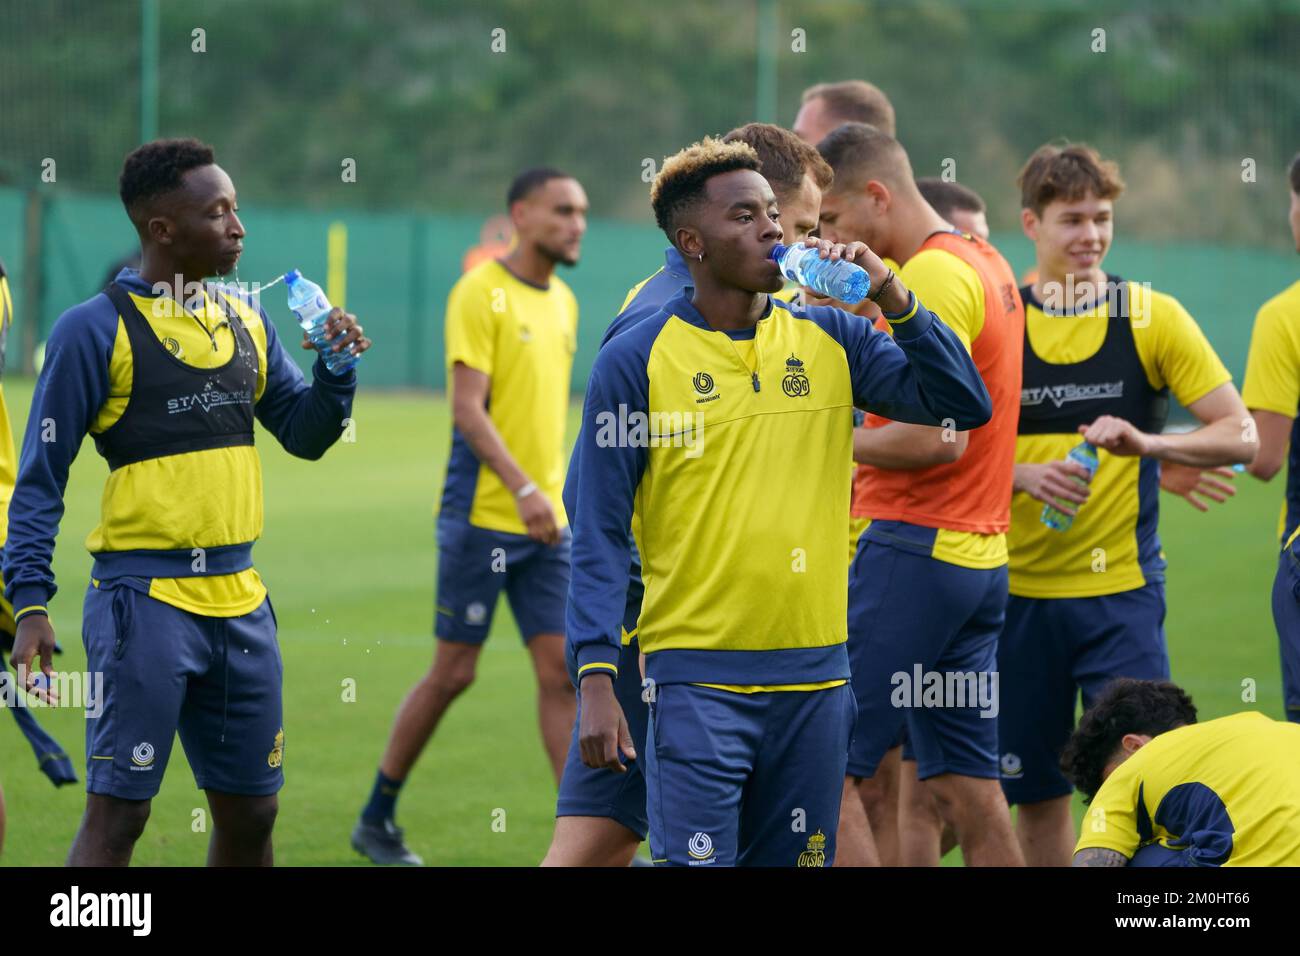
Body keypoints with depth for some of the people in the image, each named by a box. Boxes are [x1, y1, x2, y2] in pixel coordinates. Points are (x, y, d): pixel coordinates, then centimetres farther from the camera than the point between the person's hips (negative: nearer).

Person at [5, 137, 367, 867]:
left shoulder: (245, 321, 11)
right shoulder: (95, 329, -7)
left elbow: (306, 435, 15)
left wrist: (337, 370, -5)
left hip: (239, 601, 6)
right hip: (144, 600, -6)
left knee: (251, 812, 11)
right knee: (118, 813, -7)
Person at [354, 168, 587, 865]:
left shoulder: (563, 303, 14)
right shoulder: (480, 294, -10)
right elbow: (468, 407, -18)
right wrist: (522, 487, -27)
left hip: (545, 521, 6)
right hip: (481, 514, -6)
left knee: (561, 672, 0)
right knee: (454, 671, 0)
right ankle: (376, 819, 16)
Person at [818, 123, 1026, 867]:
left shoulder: (934, 275, -13)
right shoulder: (986, 265, 17)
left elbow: (941, 438, -21)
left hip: (916, 548, -10)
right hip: (979, 554, 10)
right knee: (969, 793, 9)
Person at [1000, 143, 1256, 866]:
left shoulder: (1153, 317, 0)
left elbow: (1240, 435, -4)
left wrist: (1146, 442, -21)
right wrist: (1023, 475, -16)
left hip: (1122, 588, -2)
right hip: (1018, 587, 2)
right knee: (1037, 792, 7)